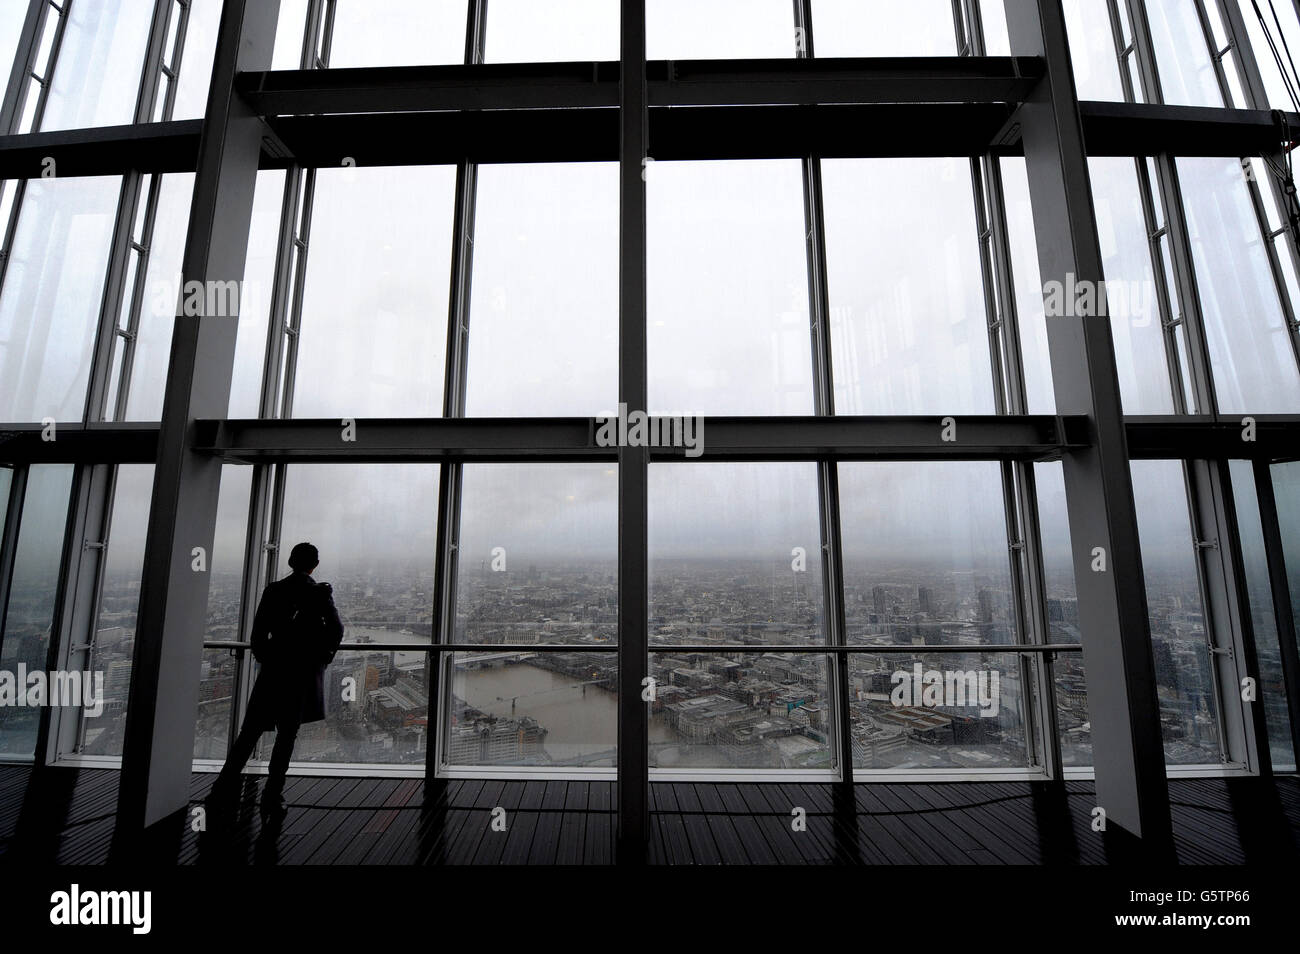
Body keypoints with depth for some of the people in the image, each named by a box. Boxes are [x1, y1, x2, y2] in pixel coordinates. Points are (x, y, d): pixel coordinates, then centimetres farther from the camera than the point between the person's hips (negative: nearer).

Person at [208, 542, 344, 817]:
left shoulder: (273, 590, 2)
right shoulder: (320, 592, -7)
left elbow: (259, 630, 2)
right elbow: (336, 628, -10)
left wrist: (264, 658, 14)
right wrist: (323, 657, 4)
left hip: (273, 667, 2)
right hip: (304, 670, -2)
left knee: (251, 730, 14)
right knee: (287, 734, 5)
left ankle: (223, 787, 14)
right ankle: (272, 797, 9)